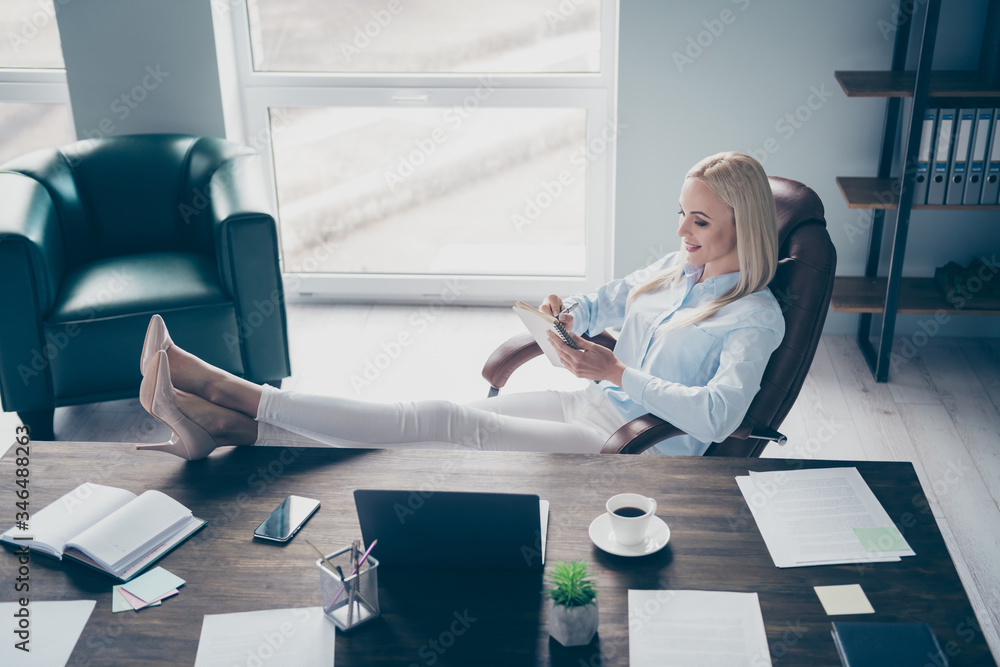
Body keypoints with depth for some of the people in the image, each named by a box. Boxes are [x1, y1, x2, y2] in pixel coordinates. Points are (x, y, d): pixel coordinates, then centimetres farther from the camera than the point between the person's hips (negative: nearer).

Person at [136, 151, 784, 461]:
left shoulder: (758, 316, -7)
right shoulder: (676, 268, 17)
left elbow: (716, 415, -22)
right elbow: (599, 304, 27)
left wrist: (617, 372, -25)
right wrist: (568, 315, 2)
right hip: (587, 407, 8)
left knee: (442, 420, -21)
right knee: (432, 418, -11)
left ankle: (232, 393, -23)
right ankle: (223, 426, -19)